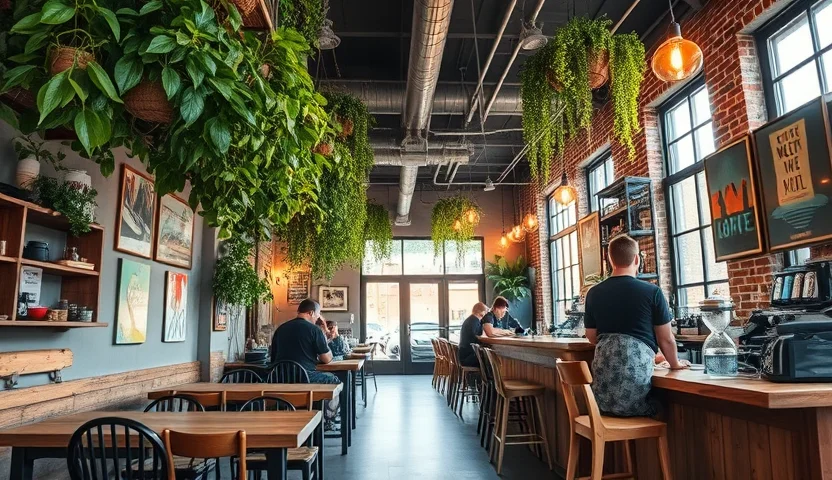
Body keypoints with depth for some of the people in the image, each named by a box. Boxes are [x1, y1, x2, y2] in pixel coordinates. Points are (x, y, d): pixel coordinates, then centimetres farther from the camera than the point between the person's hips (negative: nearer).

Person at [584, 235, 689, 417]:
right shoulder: (652, 291, -5)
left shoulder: (594, 293, 4)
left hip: (604, 373, 3)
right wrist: (675, 364, 22)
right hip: (636, 371, -3)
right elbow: (666, 339, 2)